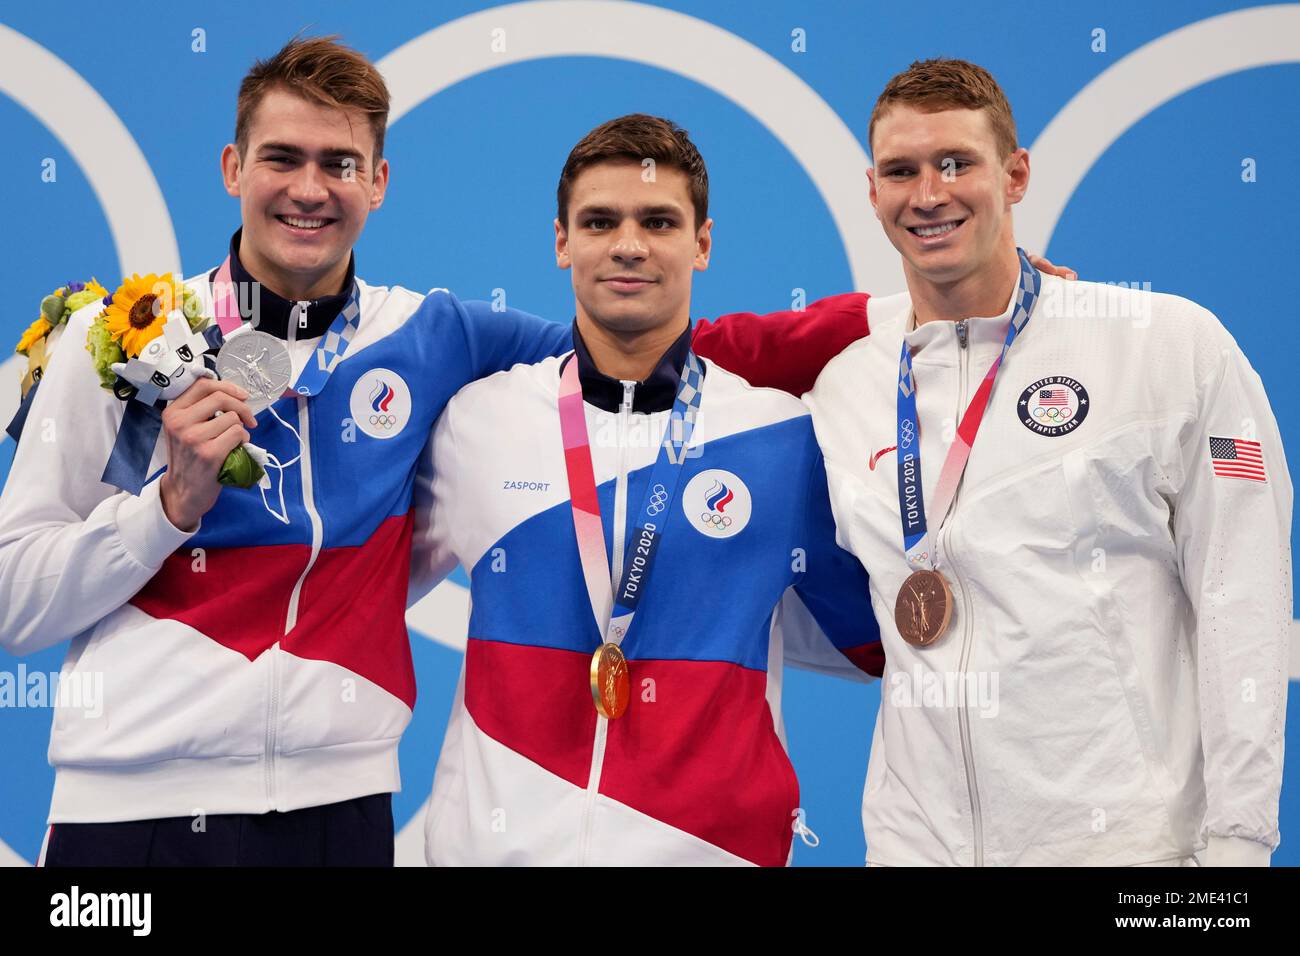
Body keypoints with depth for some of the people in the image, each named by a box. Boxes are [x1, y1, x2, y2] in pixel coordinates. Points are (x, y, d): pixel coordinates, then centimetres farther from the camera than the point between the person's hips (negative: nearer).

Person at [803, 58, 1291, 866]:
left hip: (1127, 837, -3)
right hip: (916, 838, 4)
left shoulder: (1175, 345, -5)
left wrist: (1238, 839, -11)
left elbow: (1241, 608, -7)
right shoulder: (841, 385, 7)